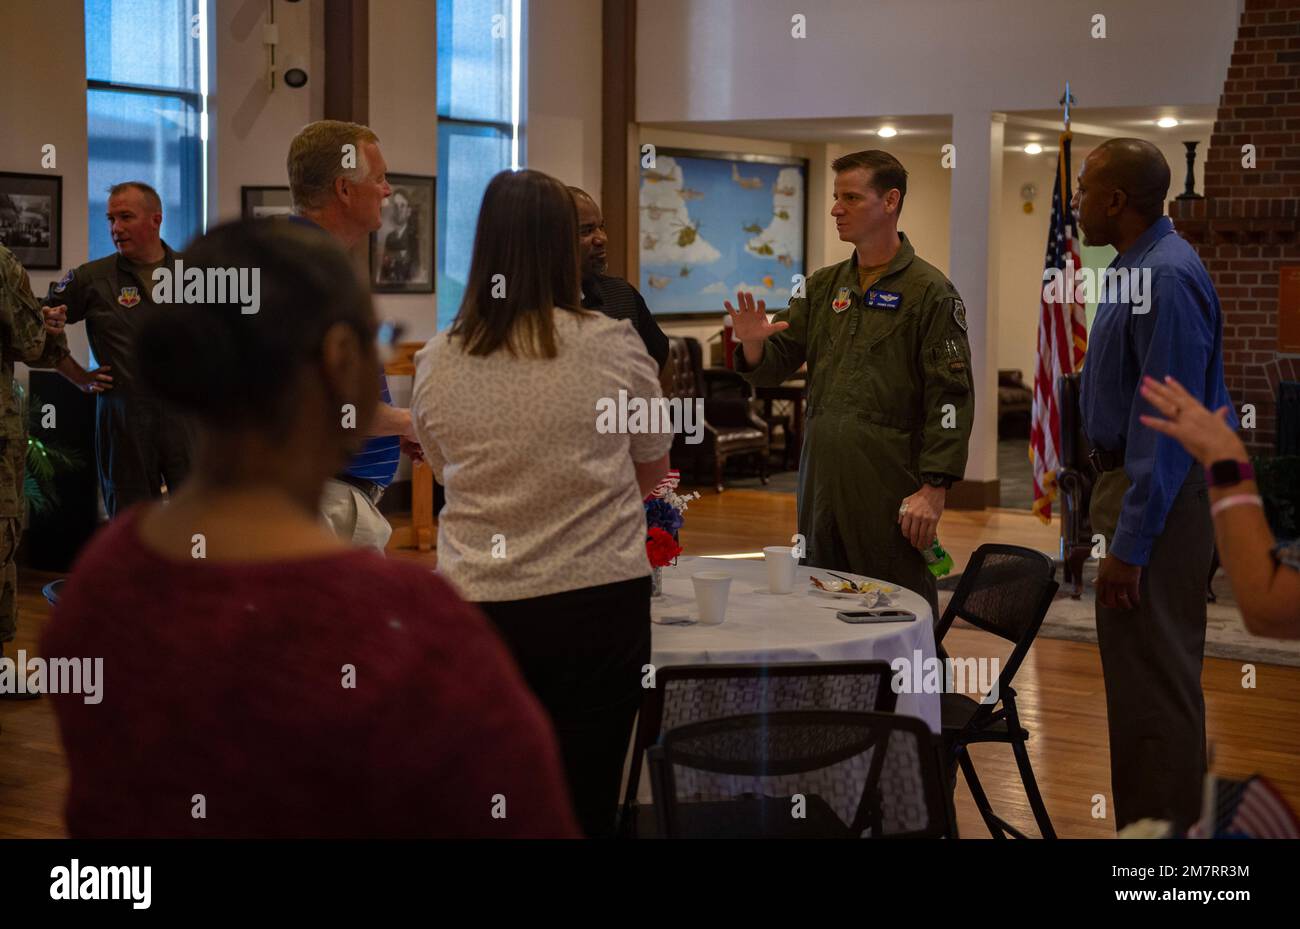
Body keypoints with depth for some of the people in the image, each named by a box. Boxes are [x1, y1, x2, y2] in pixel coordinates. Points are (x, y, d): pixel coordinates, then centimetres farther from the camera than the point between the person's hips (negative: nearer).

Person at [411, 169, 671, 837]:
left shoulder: (437, 364, -2)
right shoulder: (615, 348, -7)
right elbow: (652, 474, 9)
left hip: (480, 605, 2)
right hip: (600, 601, -1)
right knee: (584, 804, 7)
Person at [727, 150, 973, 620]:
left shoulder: (929, 290, -5)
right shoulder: (824, 286, 14)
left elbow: (950, 397, -10)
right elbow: (776, 366, 12)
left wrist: (933, 488, -16)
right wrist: (754, 345, -11)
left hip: (888, 481, -6)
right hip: (822, 476, 6)